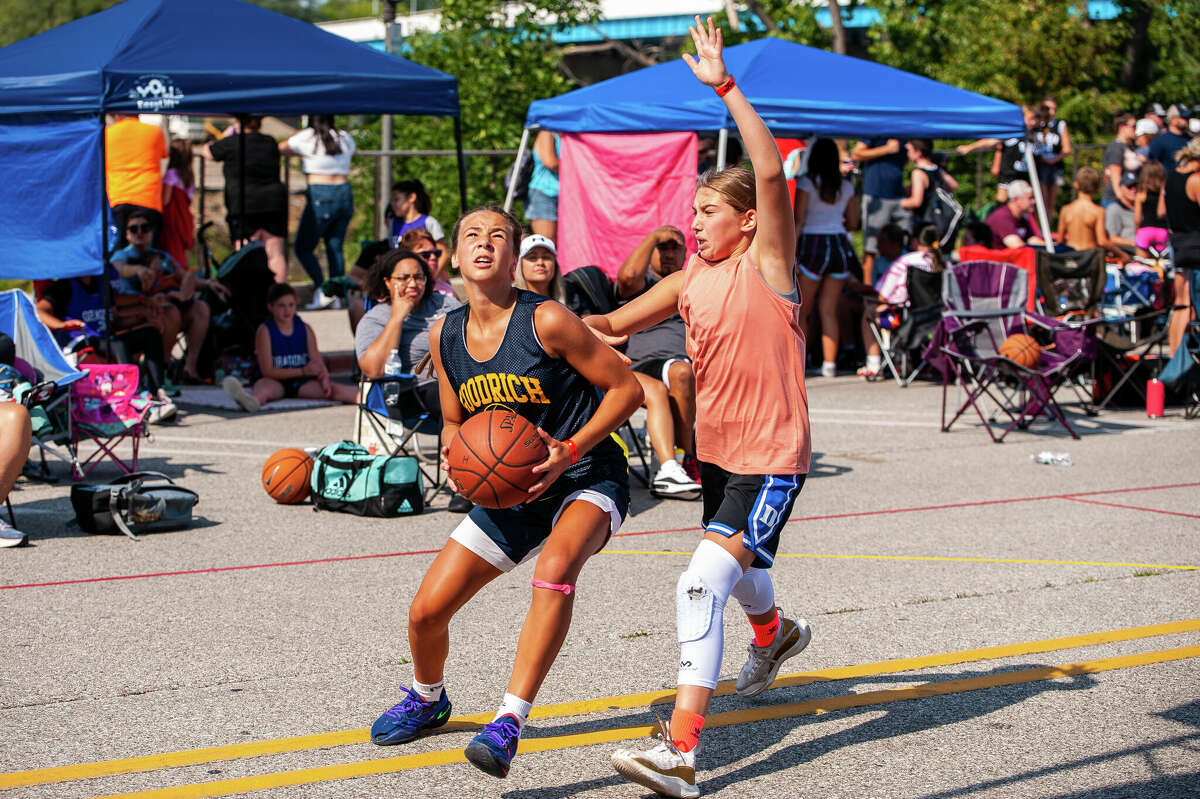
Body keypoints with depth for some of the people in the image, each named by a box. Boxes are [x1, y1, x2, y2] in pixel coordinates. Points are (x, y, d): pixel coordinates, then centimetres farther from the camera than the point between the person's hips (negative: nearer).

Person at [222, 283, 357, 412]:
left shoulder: (305, 329, 8)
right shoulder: (265, 331, -3)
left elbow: (318, 362, 2)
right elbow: (267, 371, -9)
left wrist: (324, 379, -23)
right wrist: (303, 371, -17)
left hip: (301, 384, 5)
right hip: (275, 382, -5)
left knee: (332, 389, -19)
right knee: (264, 386, -37)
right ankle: (252, 400, -73)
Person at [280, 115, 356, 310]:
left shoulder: (306, 137, -3)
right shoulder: (345, 138, 10)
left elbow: (279, 149, 10)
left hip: (320, 195, -5)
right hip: (344, 193, 5)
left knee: (304, 247, 5)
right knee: (335, 247, 10)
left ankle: (321, 290, -11)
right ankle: (336, 296, 5)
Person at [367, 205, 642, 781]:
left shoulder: (546, 321, -18)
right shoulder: (444, 335, 0)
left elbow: (627, 387, -12)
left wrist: (571, 451, -21)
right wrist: (455, 452, -10)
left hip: (588, 479, -6)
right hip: (510, 490, 6)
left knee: (556, 565, -39)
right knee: (426, 610, 1)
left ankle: (508, 723, -38)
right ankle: (427, 699, 37)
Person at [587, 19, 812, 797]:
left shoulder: (768, 263, -12)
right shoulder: (691, 280, 6)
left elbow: (771, 171, -27)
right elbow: (615, 323, 15)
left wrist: (726, 88, -29)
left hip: (772, 455, -8)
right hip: (716, 449, 8)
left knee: (704, 583, -22)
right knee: (738, 563, 30)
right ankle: (775, 633, 66)